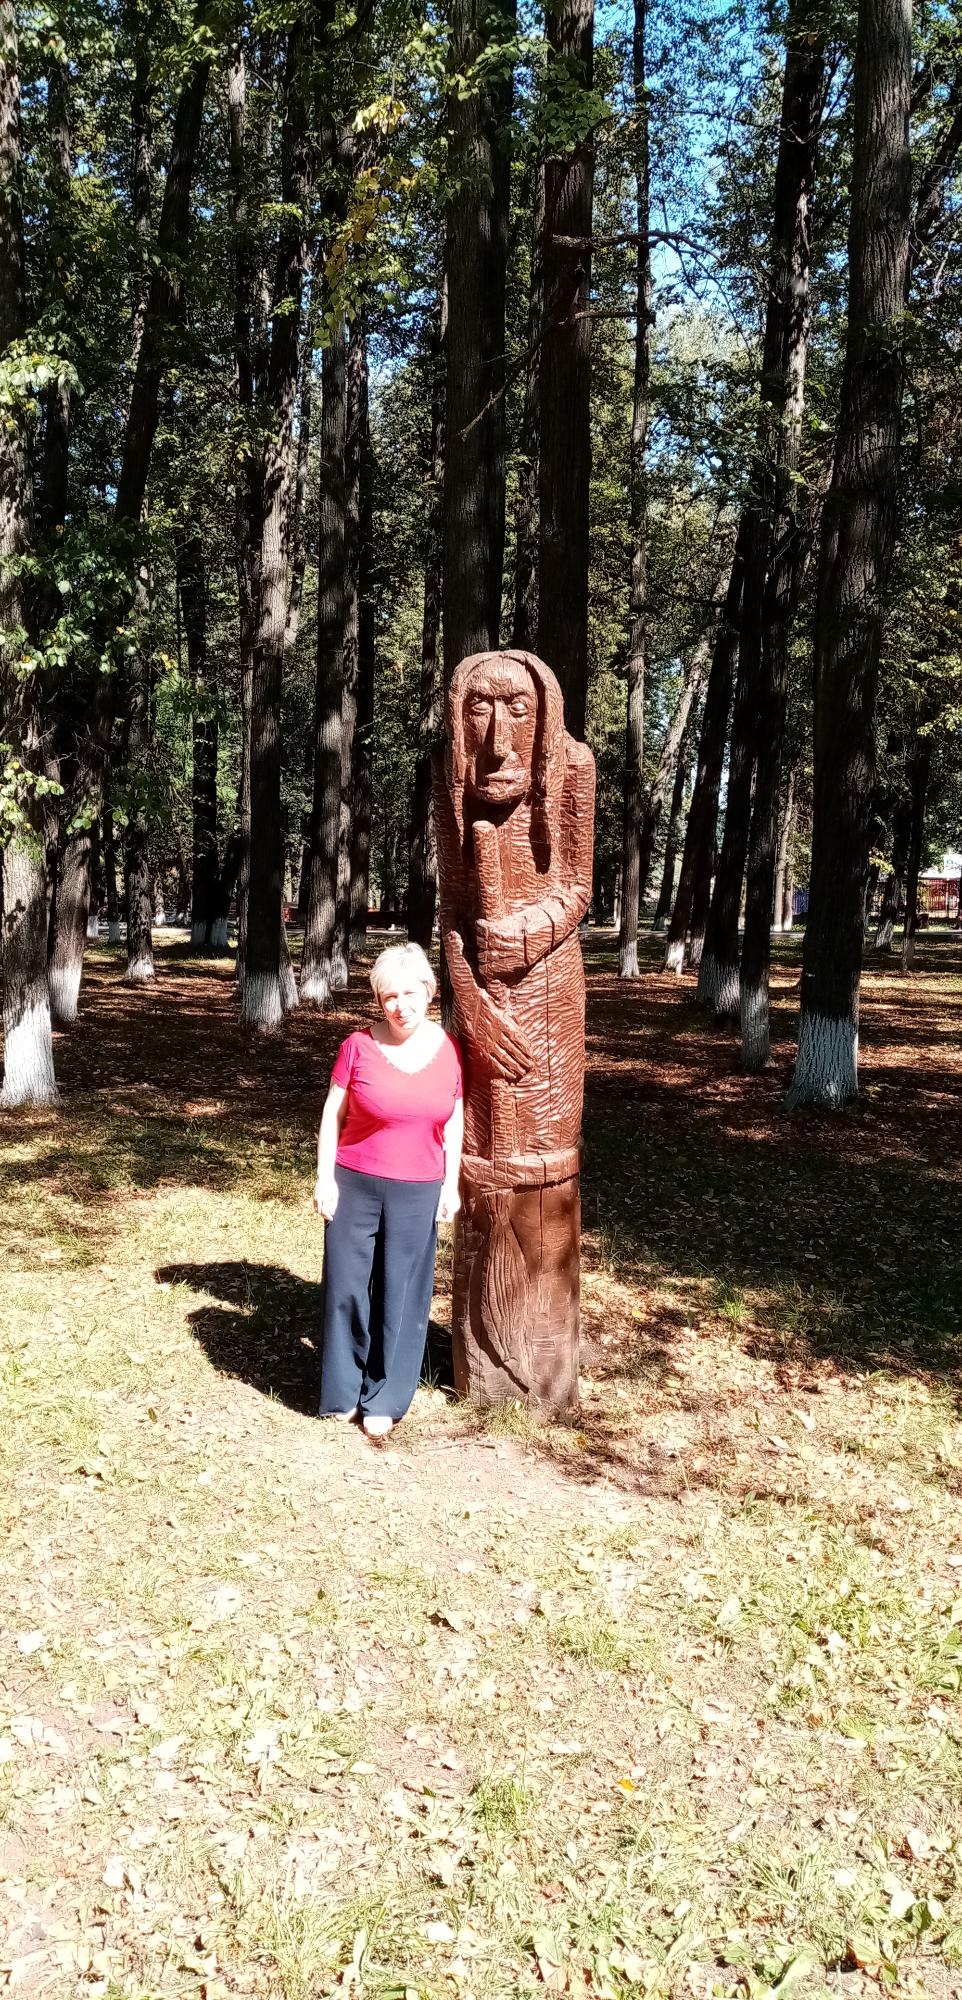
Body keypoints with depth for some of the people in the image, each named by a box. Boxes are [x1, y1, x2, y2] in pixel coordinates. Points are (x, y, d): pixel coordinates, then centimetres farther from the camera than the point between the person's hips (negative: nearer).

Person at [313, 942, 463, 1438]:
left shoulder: (448, 1050, -2)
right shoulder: (358, 1045, -8)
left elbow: (453, 1120, 6)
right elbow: (333, 1114, -2)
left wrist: (452, 1184, 3)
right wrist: (325, 1177, -6)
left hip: (417, 1192, 1)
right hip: (355, 1185, -1)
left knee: (402, 1294, 7)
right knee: (347, 1285, 7)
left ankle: (383, 1399, 22)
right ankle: (343, 1391, 24)